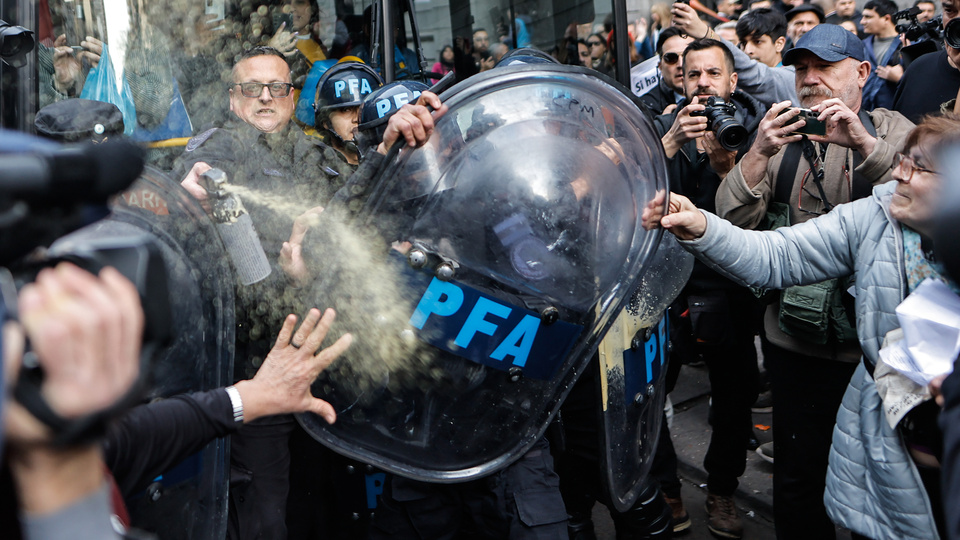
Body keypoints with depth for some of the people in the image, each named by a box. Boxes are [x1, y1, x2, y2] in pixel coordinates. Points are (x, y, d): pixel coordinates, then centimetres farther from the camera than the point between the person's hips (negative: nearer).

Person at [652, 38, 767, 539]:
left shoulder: (752, 131, -1)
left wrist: (725, 164, -26)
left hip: (728, 288, 0)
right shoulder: (664, 128, 3)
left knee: (735, 396, 9)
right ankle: (663, 487, 26)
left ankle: (721, 489, 32)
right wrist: (672, 141, -25)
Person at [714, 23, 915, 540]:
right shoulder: (779, 137, 7)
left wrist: (862, 142, -27)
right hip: (797, 340, 1)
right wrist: (759, 153, -20)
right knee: (797, 480, 10)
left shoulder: (891, 130, 3)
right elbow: (732, 222, -5)